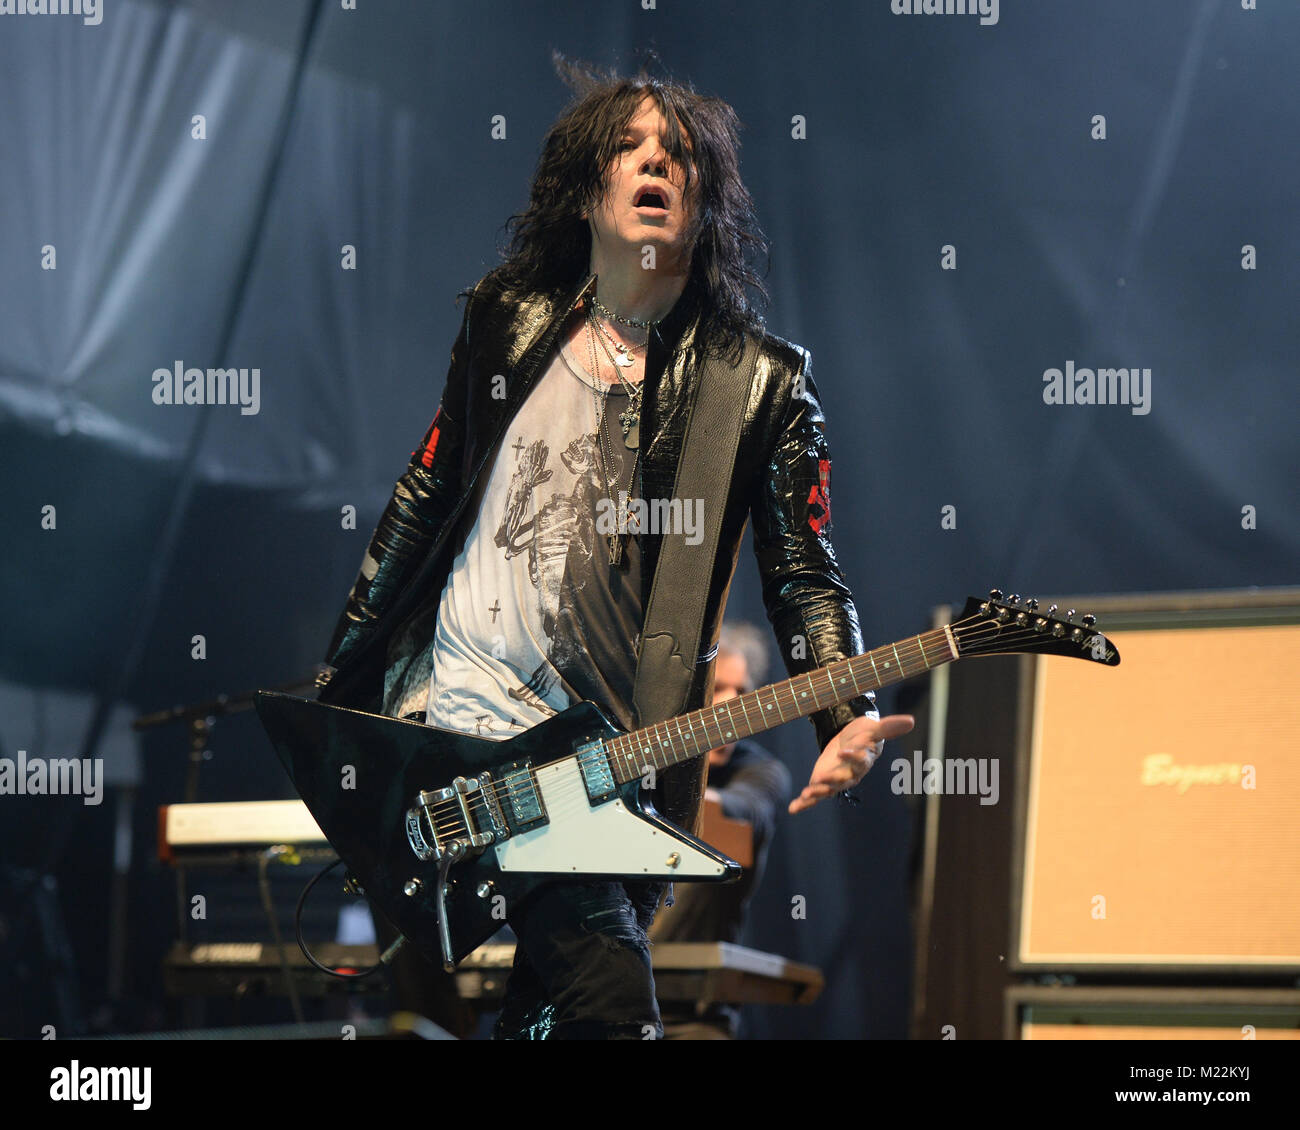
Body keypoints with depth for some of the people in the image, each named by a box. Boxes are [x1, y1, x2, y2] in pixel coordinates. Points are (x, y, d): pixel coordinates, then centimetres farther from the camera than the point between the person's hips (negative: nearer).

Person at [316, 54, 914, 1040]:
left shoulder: (763, 384, -2)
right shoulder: (508, 321, 8)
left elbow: (803, 571, -5)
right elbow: (427, 490, 15)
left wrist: (847, 725, -22)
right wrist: (341, 679, 16)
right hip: (426, 712, 2)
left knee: (604, 1007, -5)